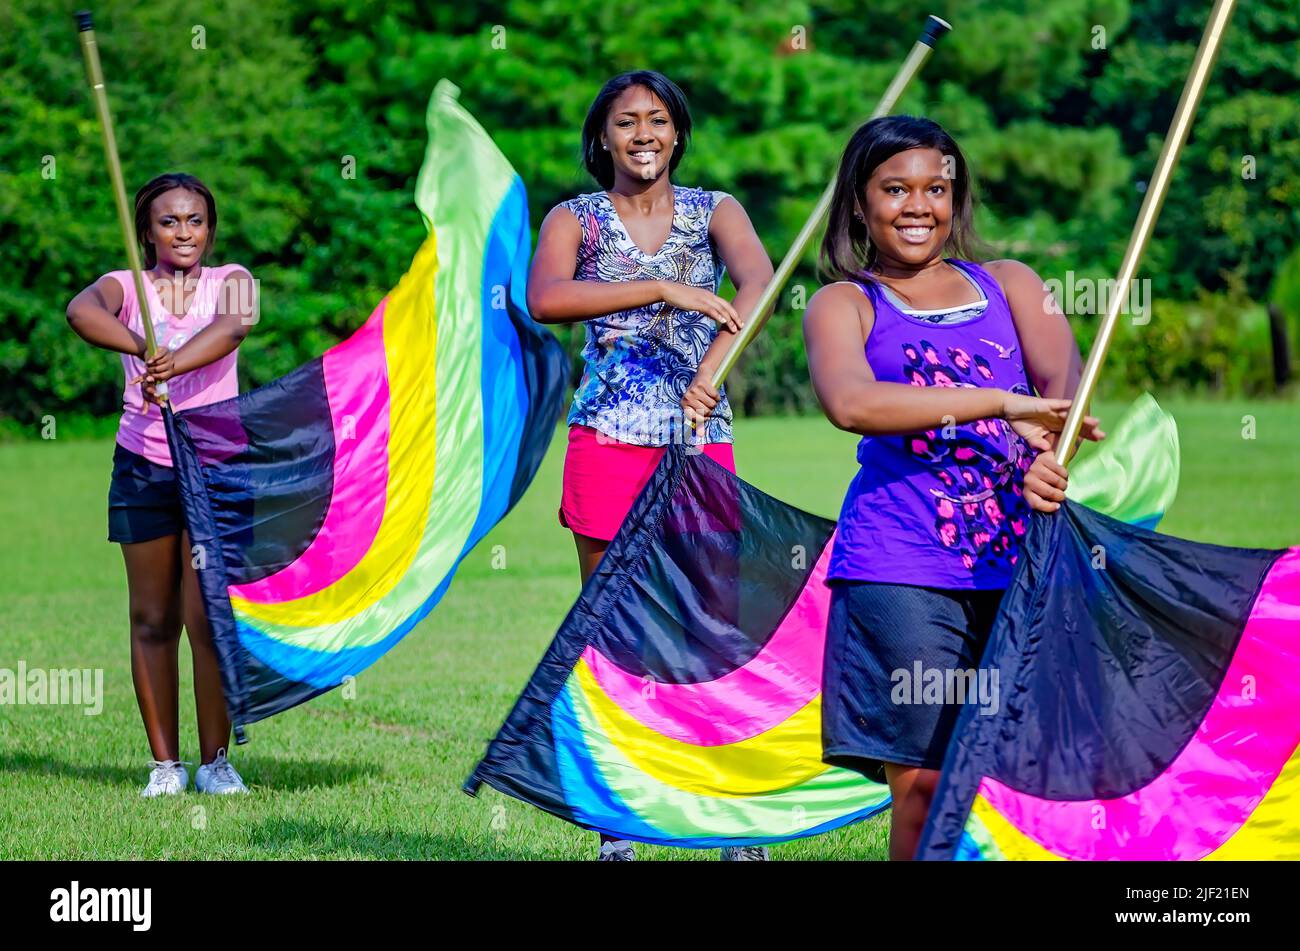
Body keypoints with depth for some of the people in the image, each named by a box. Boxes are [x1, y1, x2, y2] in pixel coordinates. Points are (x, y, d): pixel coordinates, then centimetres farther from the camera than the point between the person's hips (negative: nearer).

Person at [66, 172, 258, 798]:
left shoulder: (230, 281, 7)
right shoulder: (128, 287, 6)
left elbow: (234, 325, -17)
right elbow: (82, 311, -18)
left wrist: (172, 364, -32)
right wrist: (142, 349, -34)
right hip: (143, 467, 1)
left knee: (208, 618, -5)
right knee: (152, 621, 4)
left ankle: (215, 761, 4)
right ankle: (165, 763, 10)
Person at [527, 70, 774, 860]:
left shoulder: (713, 211, 9)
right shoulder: (577, 219, 7)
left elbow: (758, 280, -11)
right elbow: (544, 299, -13)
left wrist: (713, 368, -27)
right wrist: (664, 290, -21)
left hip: (702, 440, 0)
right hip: (608, 439, 0)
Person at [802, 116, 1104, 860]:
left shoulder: (1009, 285, 18)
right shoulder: (845, 305, 8)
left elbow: (1065, 379, -1)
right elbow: (851, 403, -14)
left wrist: (1049, 455, -24)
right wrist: (1002, 403, -22)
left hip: (1018, 561, 3)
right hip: (901, 573, -3)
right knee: (924, 782, -7)